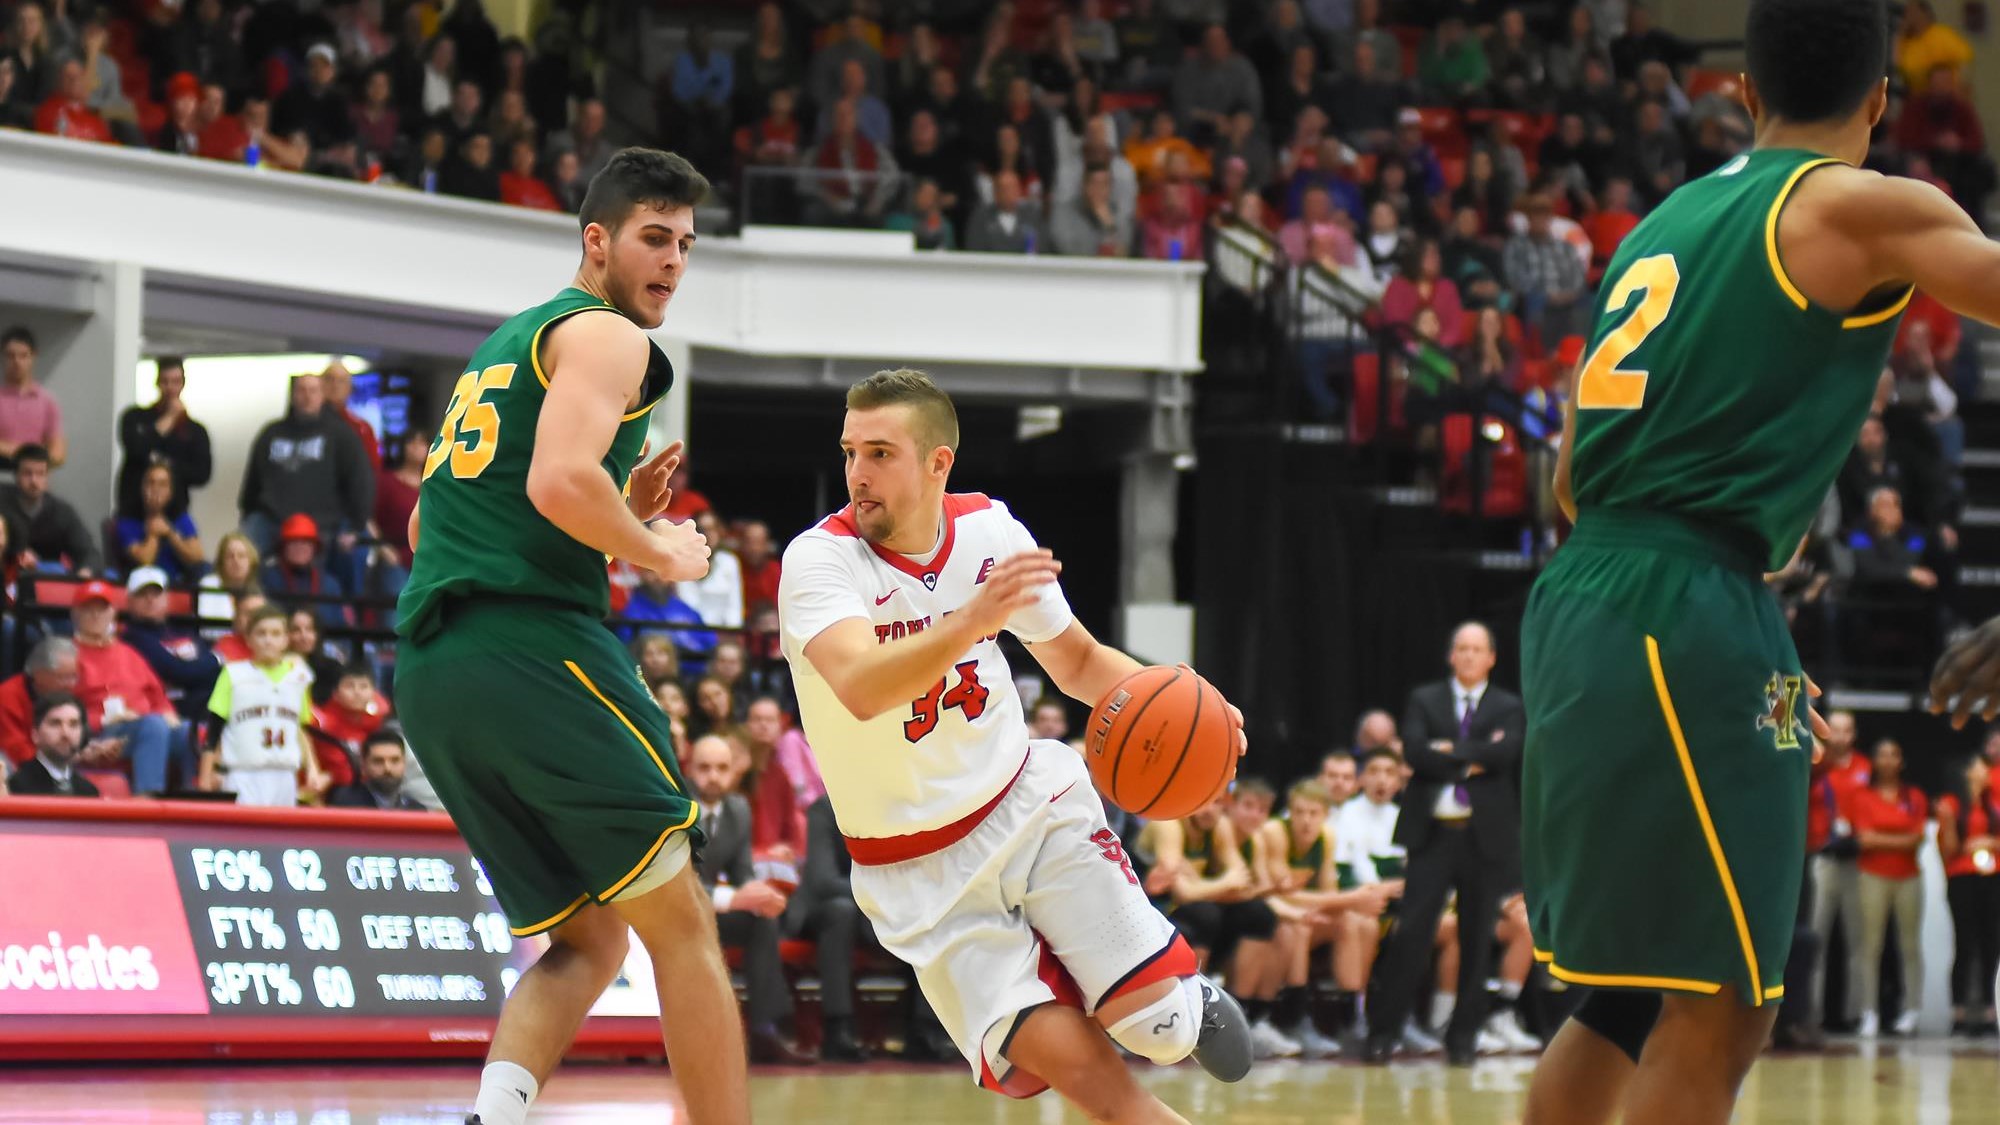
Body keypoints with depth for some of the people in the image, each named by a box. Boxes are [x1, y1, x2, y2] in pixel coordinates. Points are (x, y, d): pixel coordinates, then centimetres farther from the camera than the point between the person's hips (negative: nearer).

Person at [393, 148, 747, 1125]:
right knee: (681, 923, -3)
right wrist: (659, 552, -2)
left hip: (429, 675, 9)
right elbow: (561, 483, -19)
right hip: (530, 648, -9)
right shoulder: (604, 336, -1)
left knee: (588, 942, 11)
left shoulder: (501, 349, 28)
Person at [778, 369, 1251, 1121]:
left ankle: (1187, 999, 21)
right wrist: (974, 618, -55)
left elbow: (1077, 661, 12)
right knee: (1060, 1054, -20)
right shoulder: (818, 559, -19)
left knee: (1148, 1019, -13)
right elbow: (861, 689, -39)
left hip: (1029, 804, 3)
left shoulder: (989, 530, -4)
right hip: (918, 865, -3)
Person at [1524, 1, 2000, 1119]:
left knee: (1634, 997, 18)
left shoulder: (1670, 219, 20)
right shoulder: (1860, 208, -3)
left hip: (1578, 602, 8)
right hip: (1684, 616, -8)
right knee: (1720, 1013, -5)